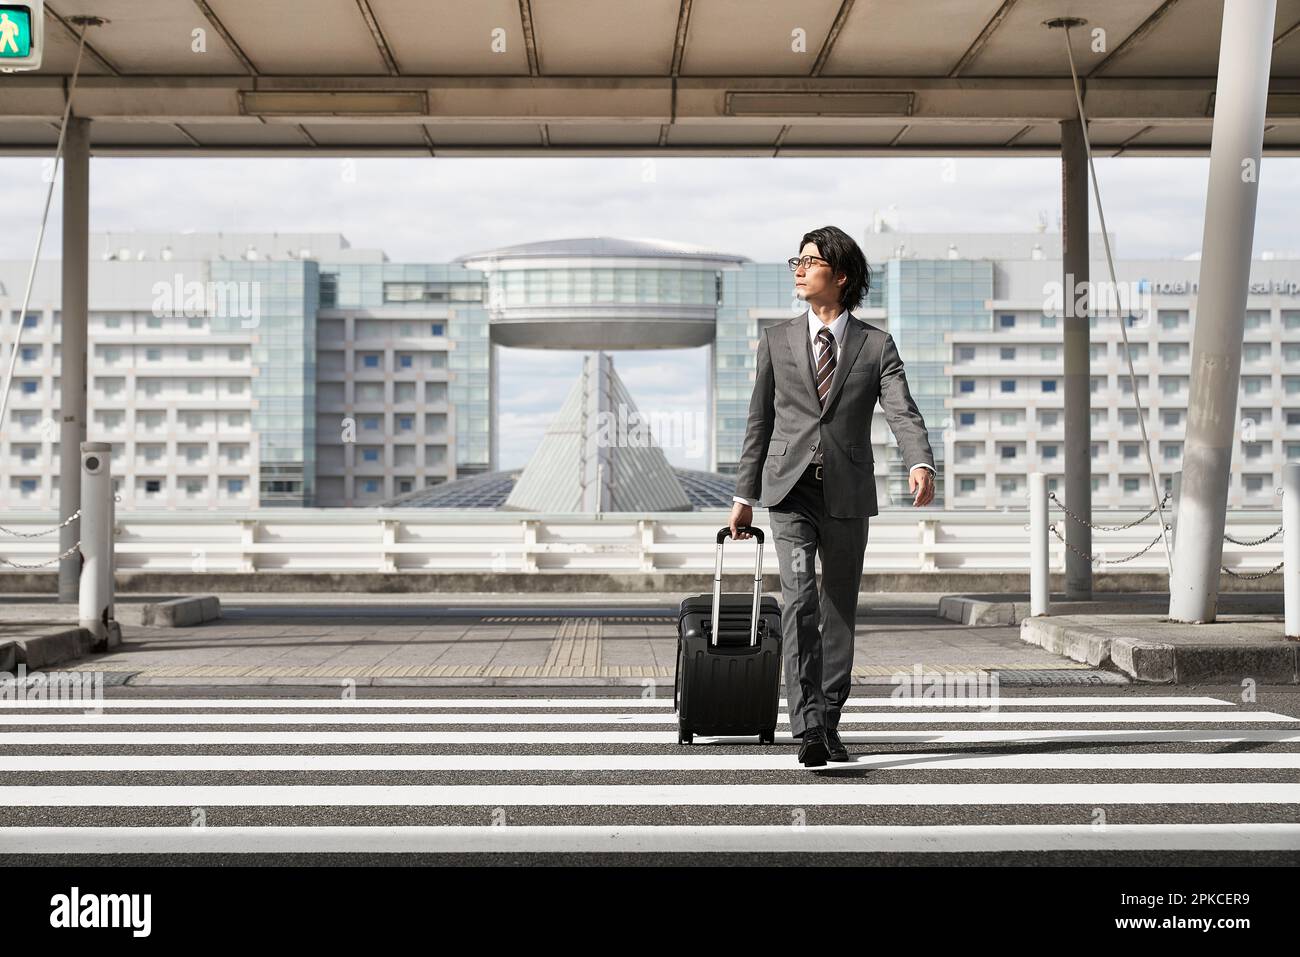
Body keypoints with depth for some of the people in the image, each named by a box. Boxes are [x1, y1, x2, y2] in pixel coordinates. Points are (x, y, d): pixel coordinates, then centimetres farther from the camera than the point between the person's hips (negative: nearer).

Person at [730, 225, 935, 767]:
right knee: (800, 600, -16)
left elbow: (902, 412, -8)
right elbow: (760, 420, 13)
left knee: (840, 611, 7)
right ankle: (807, 727, -21)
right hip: (790, 492, 0)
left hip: (849, 495, 1)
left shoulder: (876, 345, 5)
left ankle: (829, 724, 19)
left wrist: (920, 464, -28)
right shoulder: (777, 340, 10)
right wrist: (745, 493, 12)